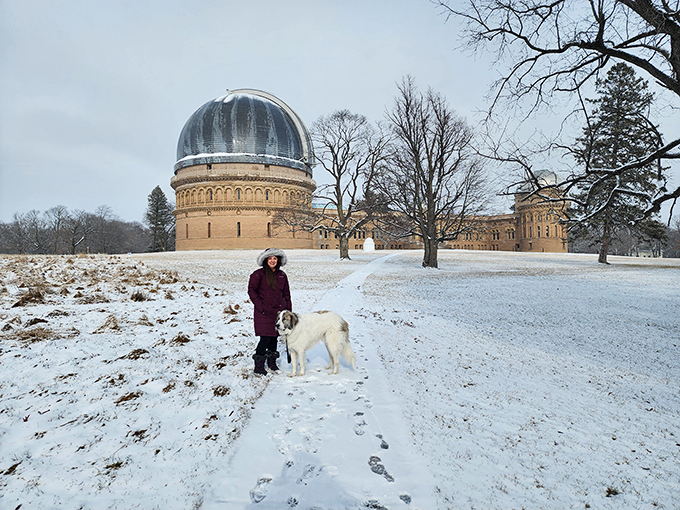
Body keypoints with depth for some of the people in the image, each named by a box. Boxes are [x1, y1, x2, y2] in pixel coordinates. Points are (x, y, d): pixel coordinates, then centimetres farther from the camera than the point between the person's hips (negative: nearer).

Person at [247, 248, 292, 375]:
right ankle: (258, 366, 5)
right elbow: (251, 290, -5)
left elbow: (286, 294, 17)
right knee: (265, 338, -9)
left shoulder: (282, 275, 12)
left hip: (278, 311, 5)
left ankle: (272, 363, 26)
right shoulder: (259, 274, -4)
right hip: (264, 312, -5)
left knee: (274, 337, 11)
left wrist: (288, 310, 12)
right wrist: (261, 306, -11)